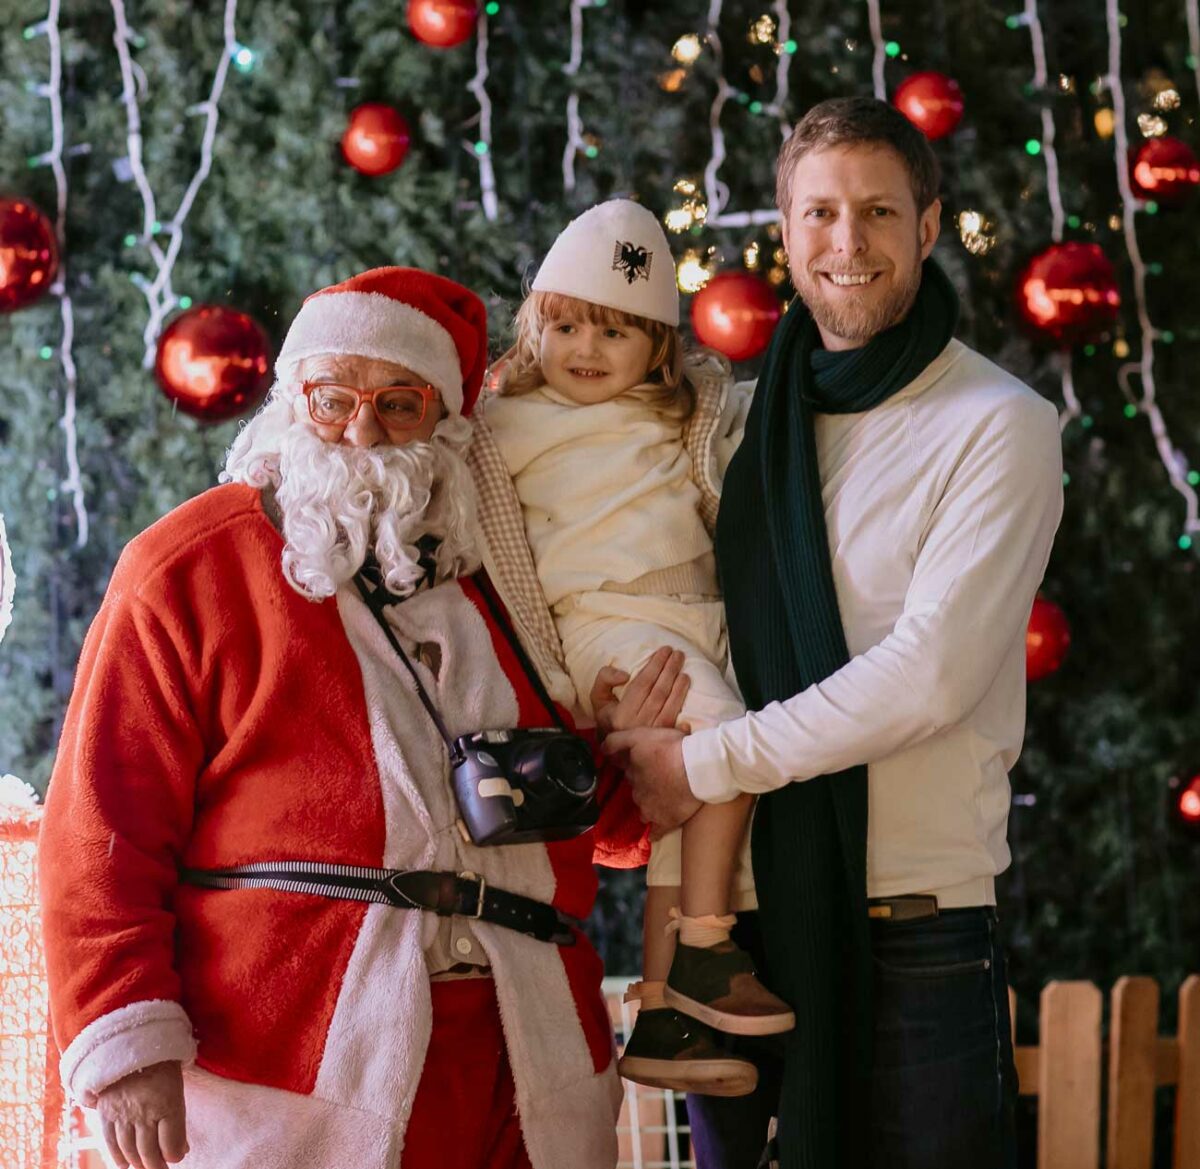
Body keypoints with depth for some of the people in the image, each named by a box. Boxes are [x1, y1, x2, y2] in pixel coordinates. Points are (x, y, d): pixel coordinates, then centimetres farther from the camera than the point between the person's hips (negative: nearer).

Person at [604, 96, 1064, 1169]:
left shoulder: (999, 426, -6)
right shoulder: (750, 419, 11)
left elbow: (930, 673, -16)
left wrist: (705, 764, -13)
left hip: (912, 919, -5)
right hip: (744, 898, 5)